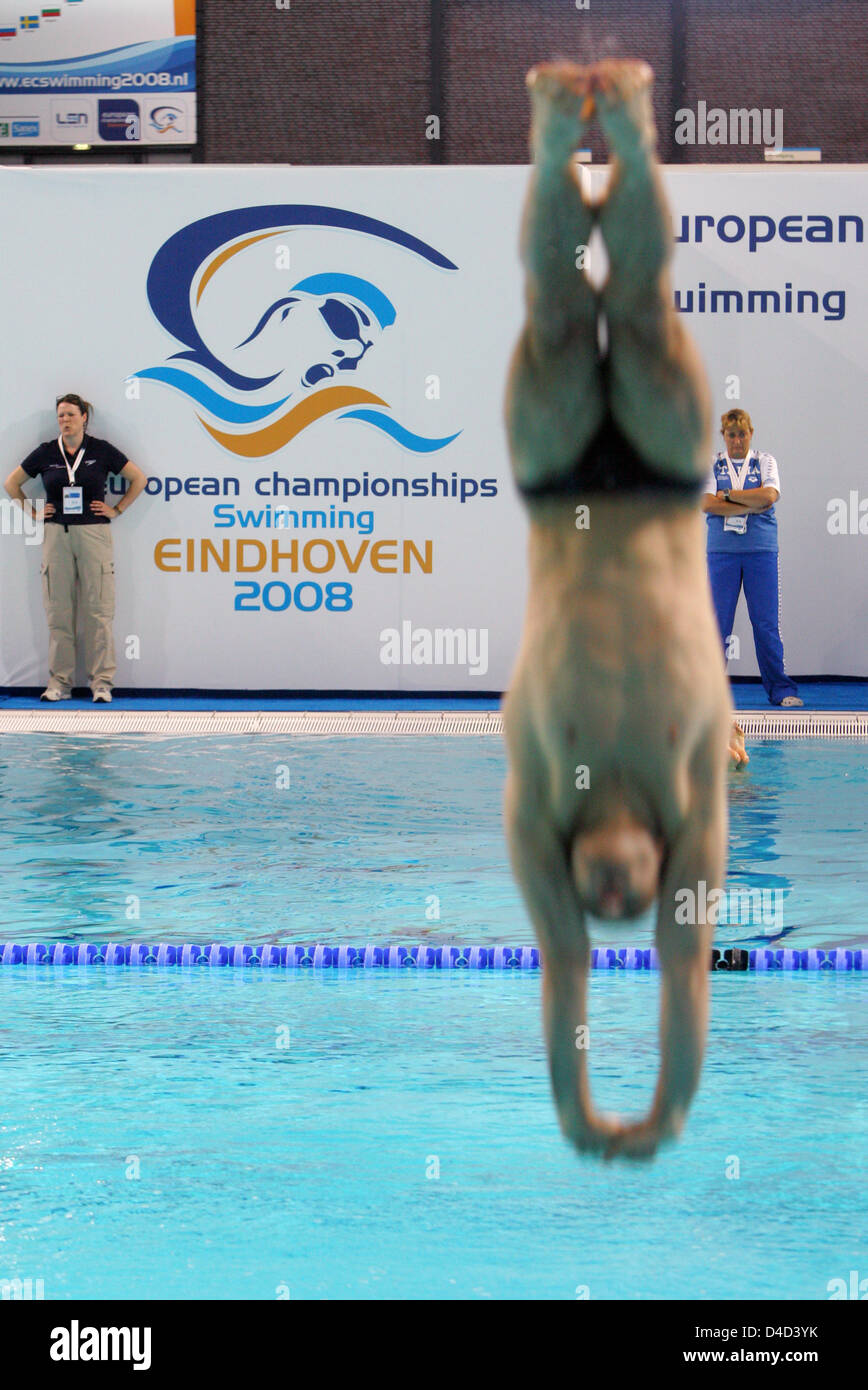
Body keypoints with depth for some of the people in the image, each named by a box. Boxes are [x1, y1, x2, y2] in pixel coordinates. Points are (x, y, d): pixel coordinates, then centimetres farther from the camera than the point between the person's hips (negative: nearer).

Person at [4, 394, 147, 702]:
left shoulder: (101, 451, 2)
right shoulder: (46, 453, 6)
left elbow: (138, 479, 10)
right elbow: (11, 483, 18)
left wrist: (117, 510, 6)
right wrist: (32, 511, 11)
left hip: (94, 535, -2)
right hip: (57, 535, 2)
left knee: (97, 611, -4)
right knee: (58, 612, 1)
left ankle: (101, 682, 0)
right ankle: (59, 682, 6)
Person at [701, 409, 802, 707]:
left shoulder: (766, 462, 9)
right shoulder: (711, 464, 8)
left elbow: (769, 496, -9)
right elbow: (707, 503, -7)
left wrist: (727, 495, -6)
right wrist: (751, 505, -8)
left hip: (761, 549, 0)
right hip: (722, 549, 0)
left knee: (767, 623, -2)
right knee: (717, 621, -2)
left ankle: (780, 690, 4)